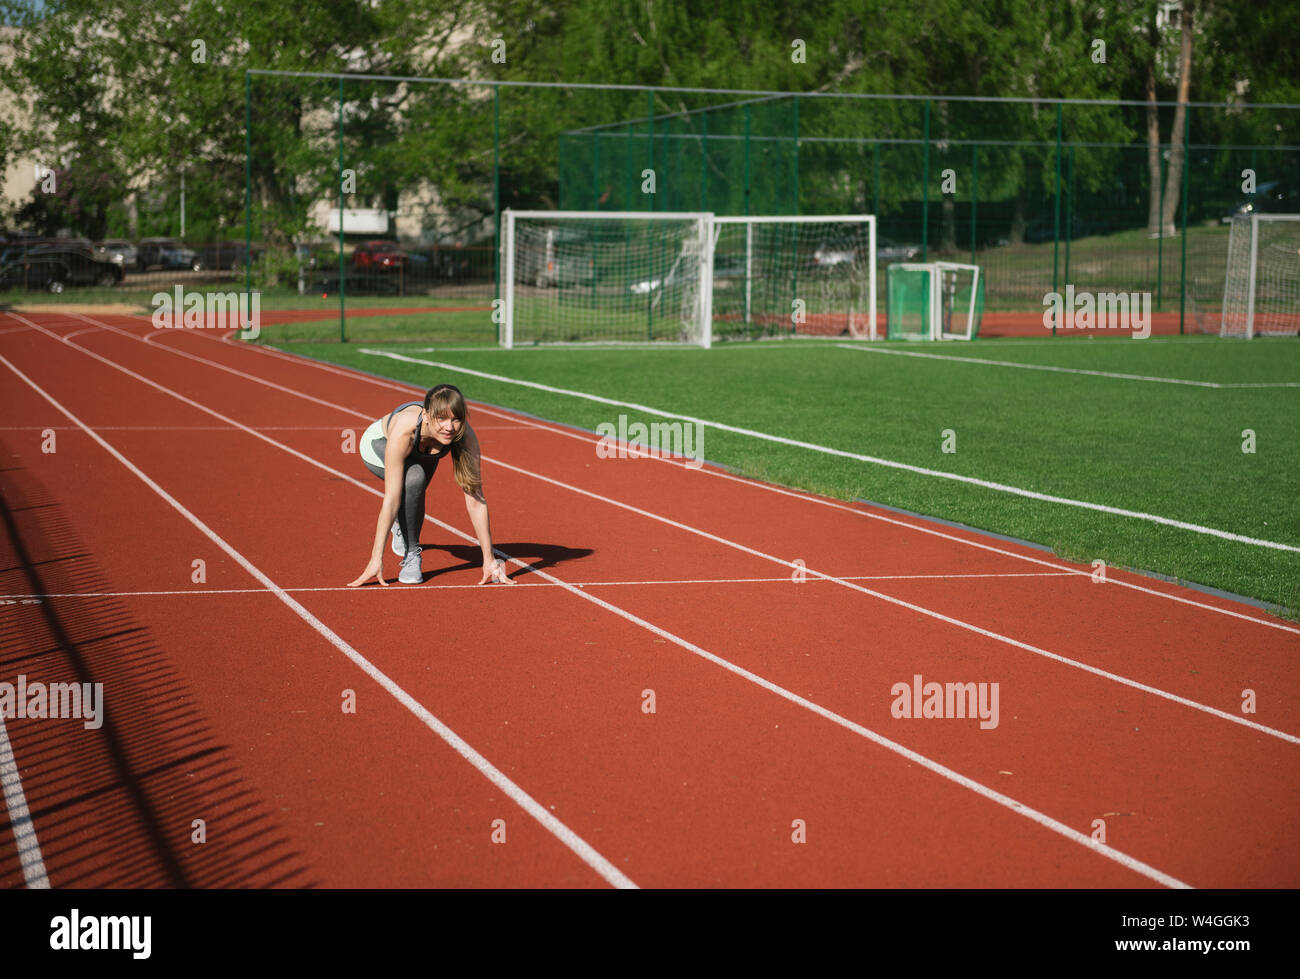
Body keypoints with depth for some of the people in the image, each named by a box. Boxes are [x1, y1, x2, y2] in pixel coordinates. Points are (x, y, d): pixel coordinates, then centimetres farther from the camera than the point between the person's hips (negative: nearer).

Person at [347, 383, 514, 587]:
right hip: (378, 446, -4)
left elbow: (475, 499, -32)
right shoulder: (404, 430, -45)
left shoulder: (465, 436, -37)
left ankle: (401, 523, 52)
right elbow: (391, 498, -44)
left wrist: (489, 560, -31)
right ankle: (410, 556, -14)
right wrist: (376, 559, -44)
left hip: (422, 453, 4)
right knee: (413, 478, -32)